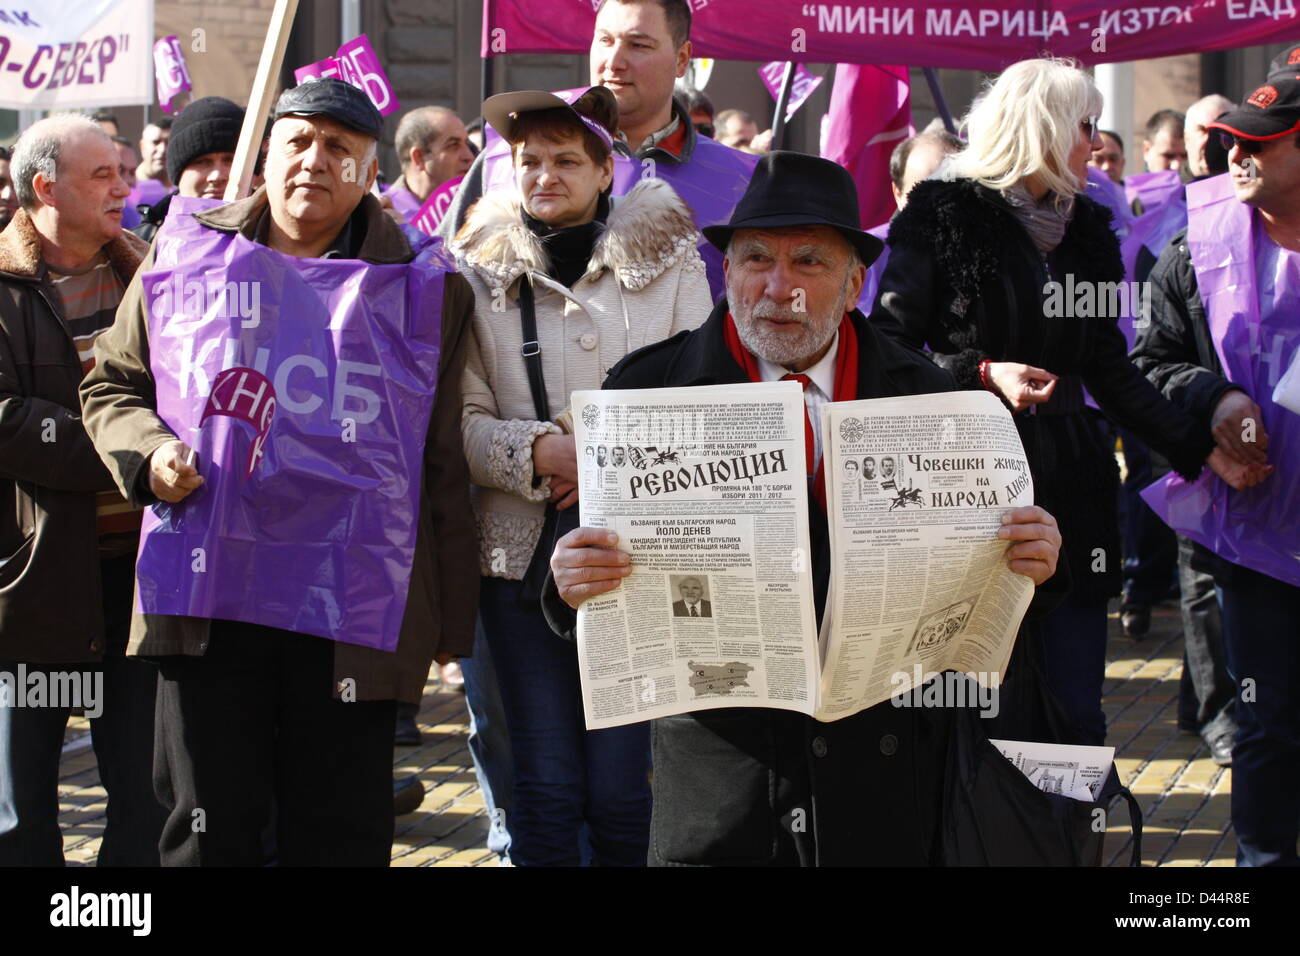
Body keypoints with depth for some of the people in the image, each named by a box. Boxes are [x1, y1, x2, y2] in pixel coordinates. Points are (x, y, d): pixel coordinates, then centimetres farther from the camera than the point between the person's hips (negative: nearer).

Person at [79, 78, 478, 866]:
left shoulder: (426, 284, 5)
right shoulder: (187, 251, 9)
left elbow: (446, 465, 5)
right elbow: (113, 385, 17)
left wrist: (451, 618, 3)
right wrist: (149, 449, -7)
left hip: (355, 610, -1)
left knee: (339, 832, 6)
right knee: (210, 830, 7)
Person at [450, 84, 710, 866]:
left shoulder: (668, 259, 6)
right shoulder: (482, 274, 7)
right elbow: (463, 418, 3)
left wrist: (621, 463, -12)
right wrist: (538, 453, -15)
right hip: (522, 550, 1)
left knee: (622, 790, -1)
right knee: (546, 787, 4)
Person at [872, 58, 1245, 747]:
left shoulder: (1087, 230, 14)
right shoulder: (942, 215, -3)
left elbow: (1108, 367, 18)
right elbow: (891, 349, -7)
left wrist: (1198, 449, 11)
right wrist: (984, 375, -20)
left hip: (1069, 487, 5)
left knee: (1076, 715, 3)